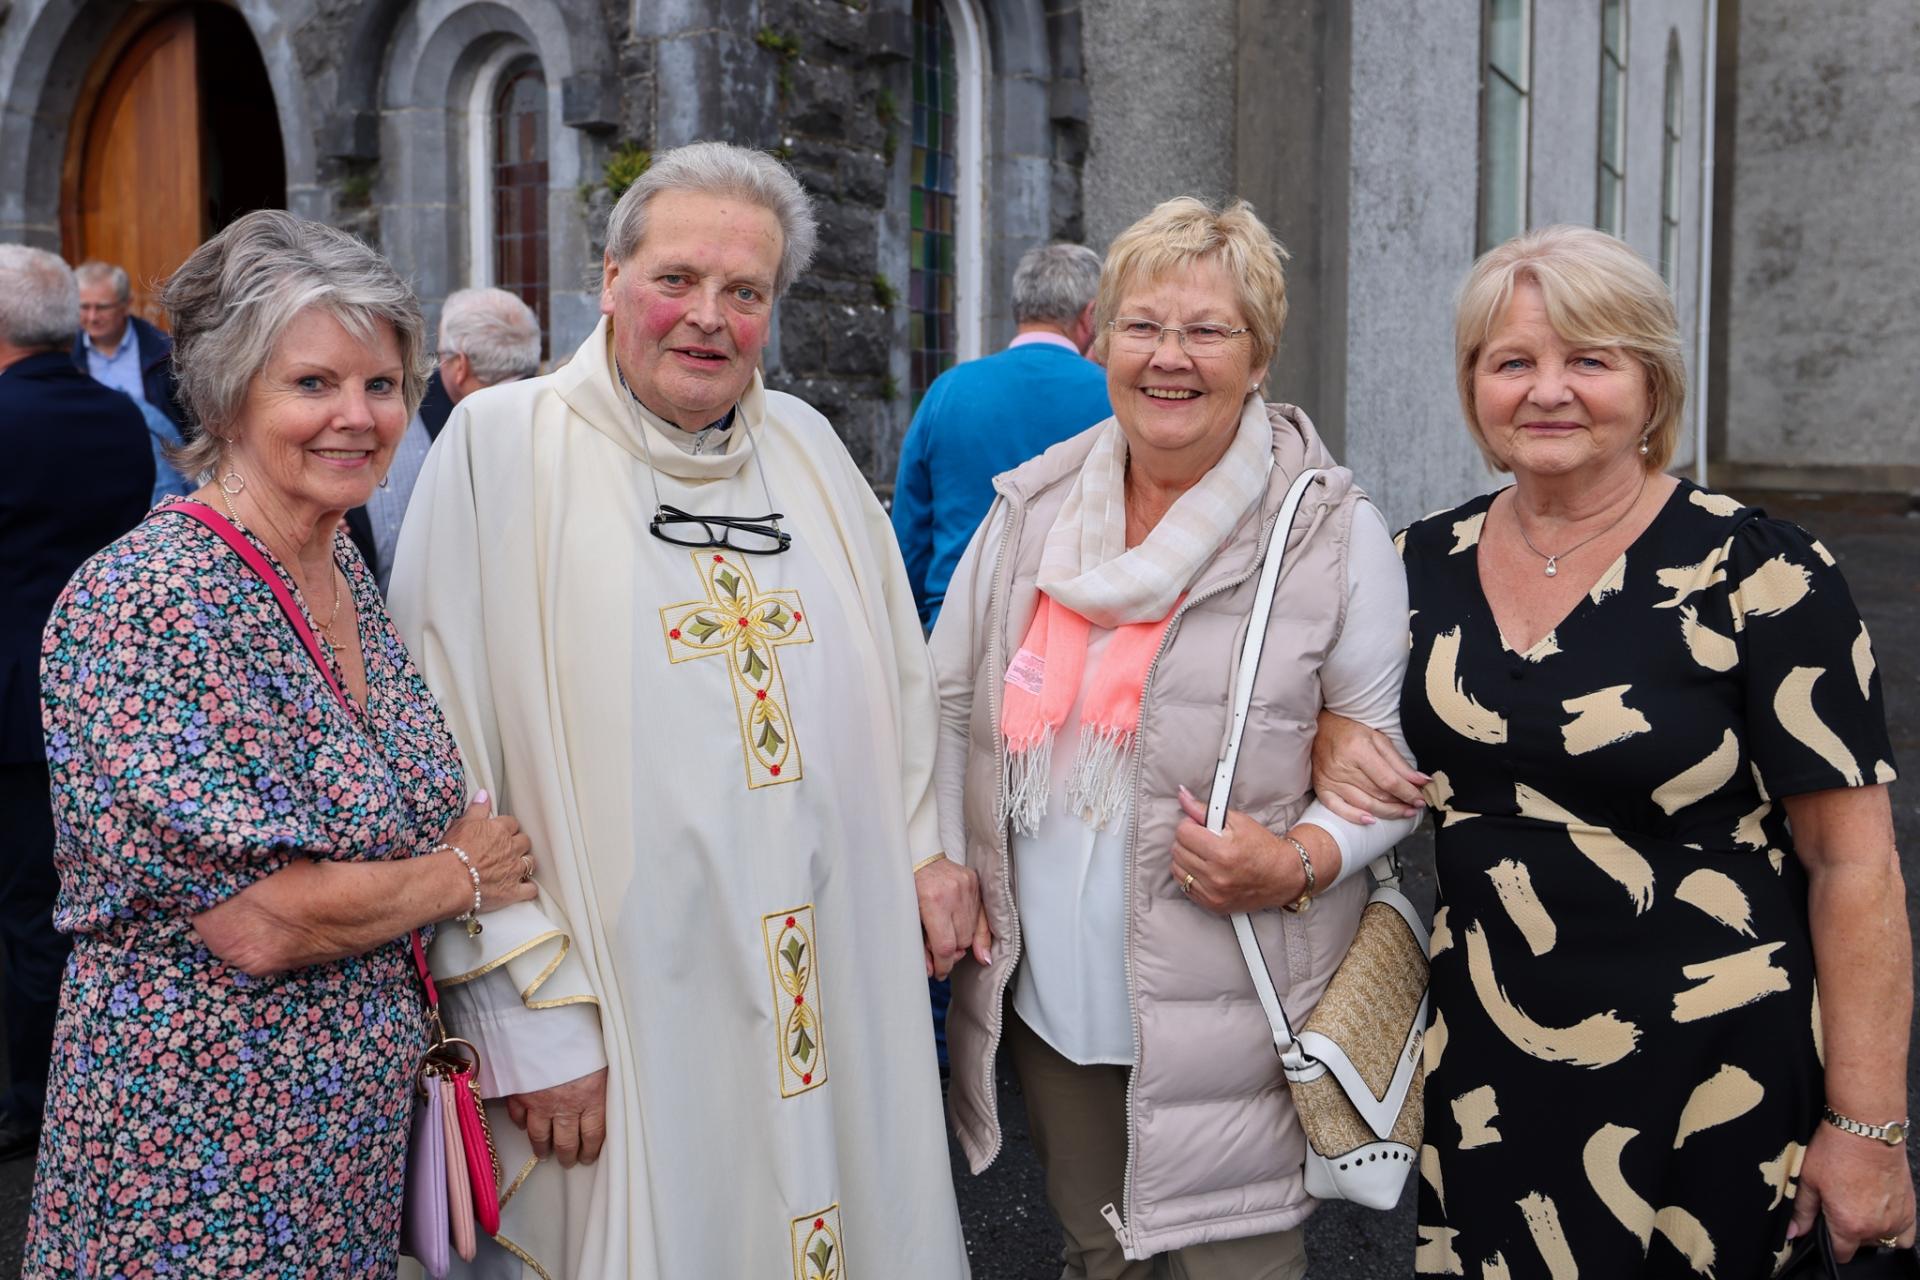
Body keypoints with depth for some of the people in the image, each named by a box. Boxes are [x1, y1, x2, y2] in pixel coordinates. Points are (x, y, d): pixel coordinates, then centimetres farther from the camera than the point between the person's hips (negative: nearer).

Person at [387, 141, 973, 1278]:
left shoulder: (807, 445, 9)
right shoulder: (502, 445, -7)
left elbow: (898, 668, 19)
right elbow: (440, 761, -10)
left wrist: (924, 848, 9)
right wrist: (529, 1004, -13)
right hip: (625, 1027, -4)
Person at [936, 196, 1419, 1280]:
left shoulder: (1334, 531, -7)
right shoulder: (1032, 507, 4)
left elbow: (1392, 751, -3)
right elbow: (951, 699, 12)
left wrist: (1302, 861, -19)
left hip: (1230, 1017, -4)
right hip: (1049, 994, 4)